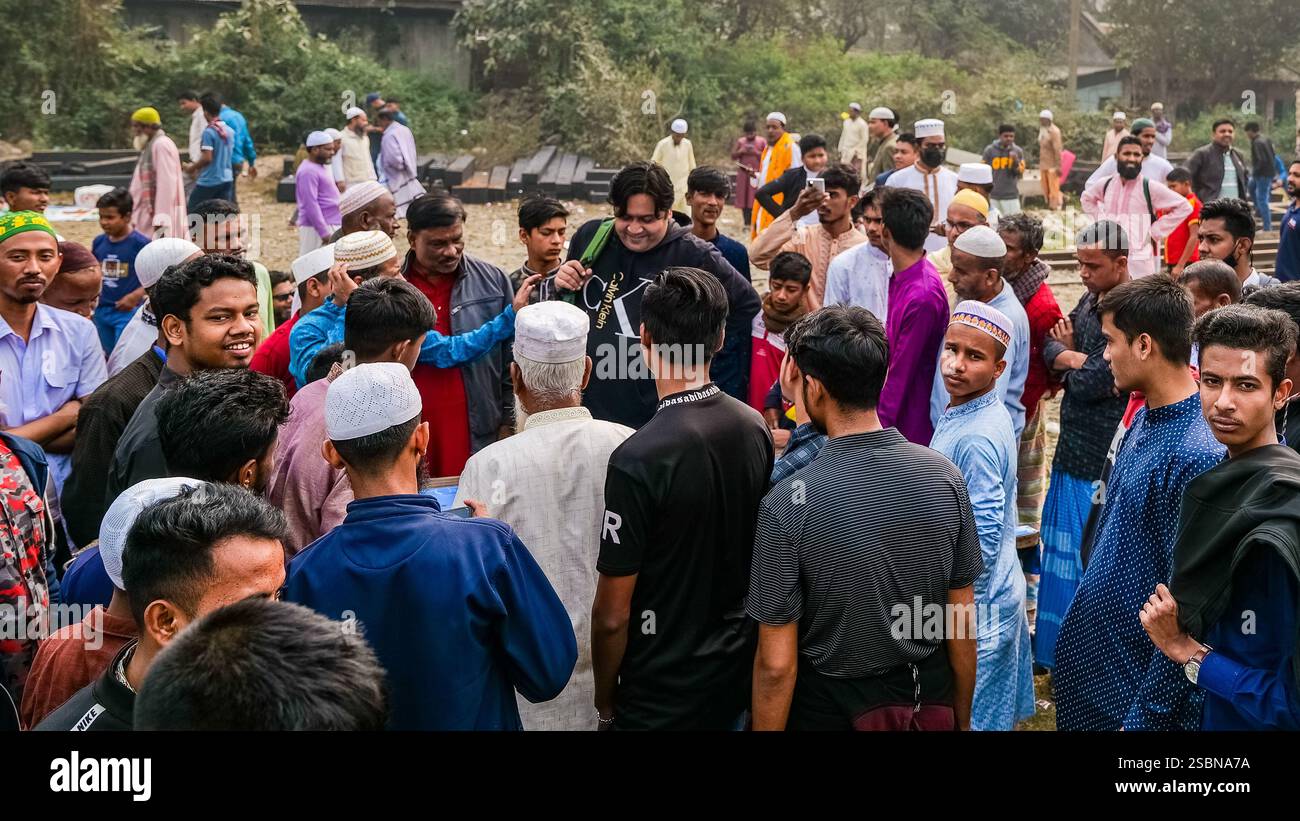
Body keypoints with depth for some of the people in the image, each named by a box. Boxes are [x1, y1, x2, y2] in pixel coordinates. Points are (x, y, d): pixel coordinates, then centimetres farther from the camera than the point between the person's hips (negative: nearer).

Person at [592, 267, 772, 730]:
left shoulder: (637, 461, -25)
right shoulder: (755, 428, -6)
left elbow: (612, 615, -20)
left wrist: (604, 704, -4)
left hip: (663, 696, -6)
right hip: (739, 669, 6)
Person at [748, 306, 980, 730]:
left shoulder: (788, 503, -23)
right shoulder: (945, 478, -11)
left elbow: (777, 665, -19)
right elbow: (963, 629, -2)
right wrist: (961, 719, 12)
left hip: (831, 710, -3)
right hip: (932, 703, 3)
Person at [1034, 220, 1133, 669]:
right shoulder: (1090, 300, 9)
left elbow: (1092, 384, -23)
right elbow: (1049, 350, 8)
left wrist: (1068, 356, -5)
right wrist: (1082, 360, -11)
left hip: (1103, 463, -9)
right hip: (1072, 450, 9)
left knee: (1092, 561, 2)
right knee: (1061, 553, 17)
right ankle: (1057, 651, 31)